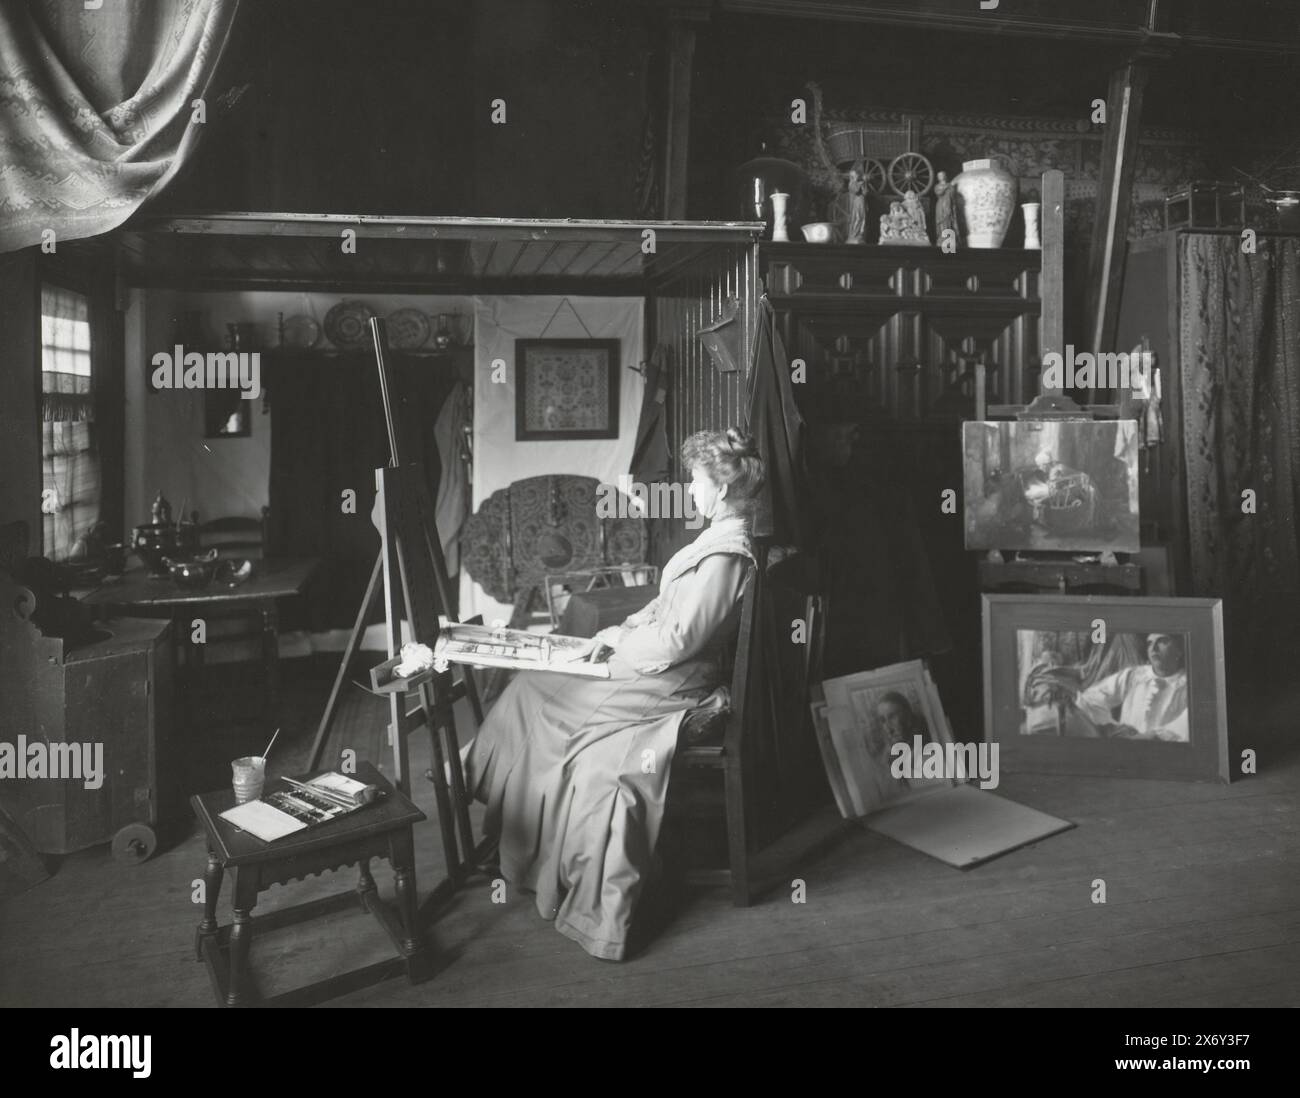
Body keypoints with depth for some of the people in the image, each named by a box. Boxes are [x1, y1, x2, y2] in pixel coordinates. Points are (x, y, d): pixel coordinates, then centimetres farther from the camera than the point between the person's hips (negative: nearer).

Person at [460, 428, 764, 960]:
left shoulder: (724, 554, -23)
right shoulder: (720, 539, 8)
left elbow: (676, 641, -24)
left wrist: (621, 642, -10)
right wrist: (626, 628, 7)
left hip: (665, 684, -9)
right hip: (662, 671, 9)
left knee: (534, 693, -1)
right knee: (533, 685, 7)